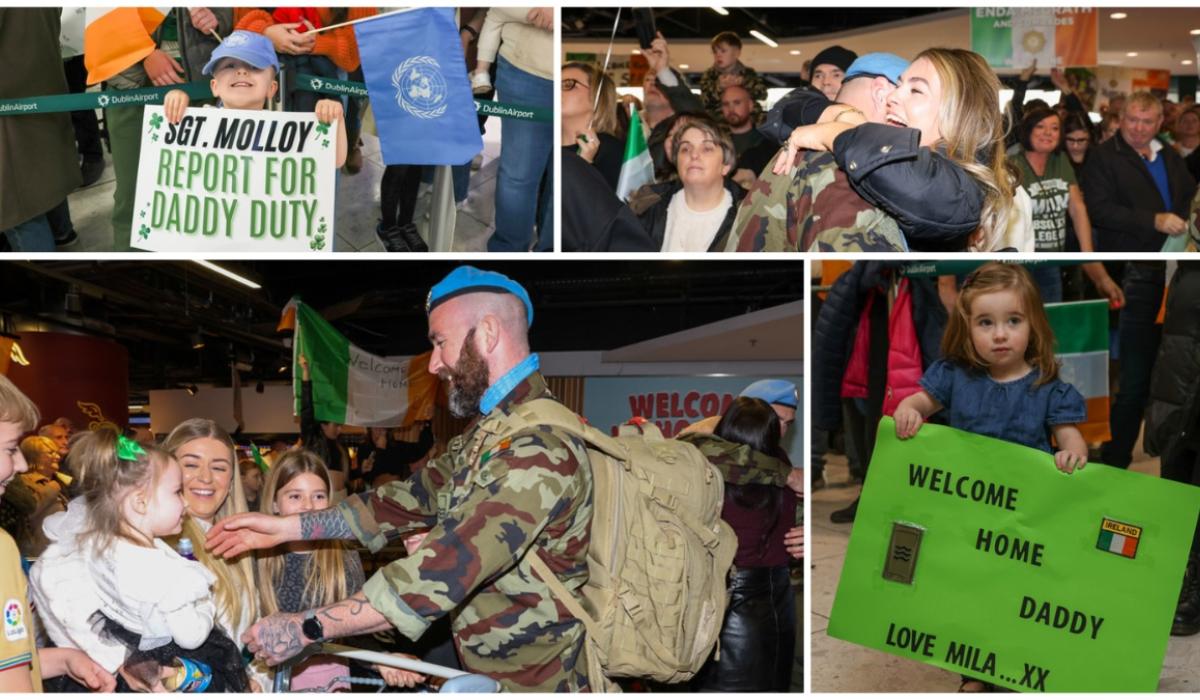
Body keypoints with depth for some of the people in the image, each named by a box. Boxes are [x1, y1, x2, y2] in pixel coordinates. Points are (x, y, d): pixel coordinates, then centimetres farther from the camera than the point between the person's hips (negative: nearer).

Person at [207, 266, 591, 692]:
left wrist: (306, 628, -23)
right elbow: (408, 501, 9)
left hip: (533, 683, -8)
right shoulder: (491, 428, 10)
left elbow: (441, 573, -28)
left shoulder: (538, 447, -25)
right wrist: (287, 527, 3)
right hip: (485, 671, 8)